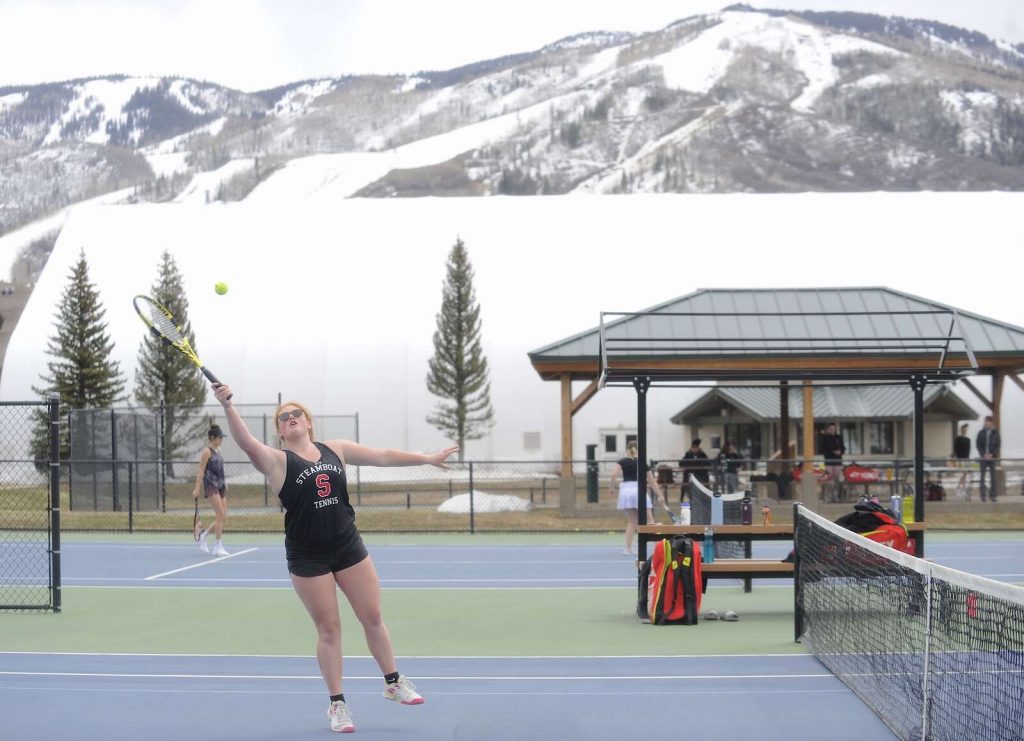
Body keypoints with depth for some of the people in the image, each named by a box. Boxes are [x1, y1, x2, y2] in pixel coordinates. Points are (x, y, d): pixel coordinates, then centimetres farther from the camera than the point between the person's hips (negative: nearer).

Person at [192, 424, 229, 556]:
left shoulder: (218, 450, 15)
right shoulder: (207, 452, -8)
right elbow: (201, 471, -11)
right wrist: (197, 488, -14)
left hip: (220, 485, 8)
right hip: (211, 485, -8)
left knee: (223, 517, 5)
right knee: (220, 515, -13)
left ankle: (204, 535, 22)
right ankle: (218, 547, -9)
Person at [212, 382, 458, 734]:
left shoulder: (336, 450, 6)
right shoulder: (277, 460, -7)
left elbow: (383, 455, 12)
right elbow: (247, 442, -25)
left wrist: (428, 458, 15)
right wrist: (227, 405, -40)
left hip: (349, 548, 3)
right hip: (308, 559, -3)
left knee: (373, 618, 9)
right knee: (329, 629, 2)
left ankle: (394, 682, 29)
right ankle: (337, 703, 16)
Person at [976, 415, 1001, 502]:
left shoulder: (995, 433, 4)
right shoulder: (981, 432, 6)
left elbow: (998, 445, 2)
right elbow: (978, 444, 3)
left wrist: (992, 454, -10)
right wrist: (983, 454, -9)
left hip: (992, 457, 0)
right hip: (983, 457, 0)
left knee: (993, 476, -1)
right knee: (982, 475, -3)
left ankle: (992, 495, 3)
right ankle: (983, 495, 0)